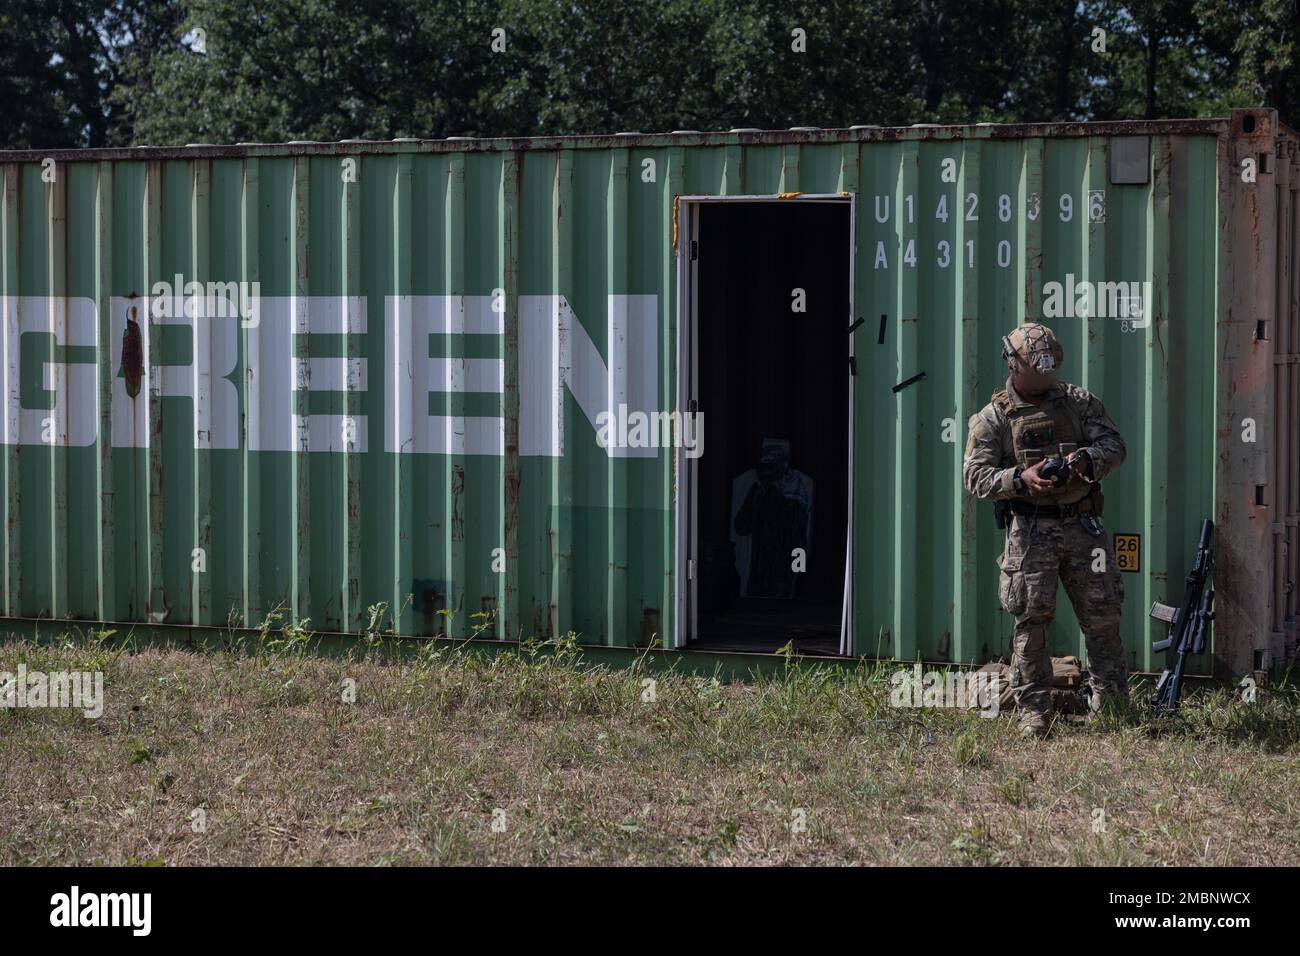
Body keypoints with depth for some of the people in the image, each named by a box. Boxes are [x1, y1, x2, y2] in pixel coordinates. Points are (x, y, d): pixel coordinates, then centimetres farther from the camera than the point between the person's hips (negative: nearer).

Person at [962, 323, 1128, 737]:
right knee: (1031, 621, -4)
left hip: (1082, 526, 2)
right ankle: (1034, 711, 2)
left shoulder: (1079, 402, 8)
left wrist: (1085, 459, -19)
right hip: (1030, 529, -2)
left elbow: (1114, 445, 2)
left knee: (1102, 617, 5)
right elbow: (976, 477, -4)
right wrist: (1020, 479, -21)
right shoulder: (993, 418, 1)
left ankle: (1110, 703, 17)